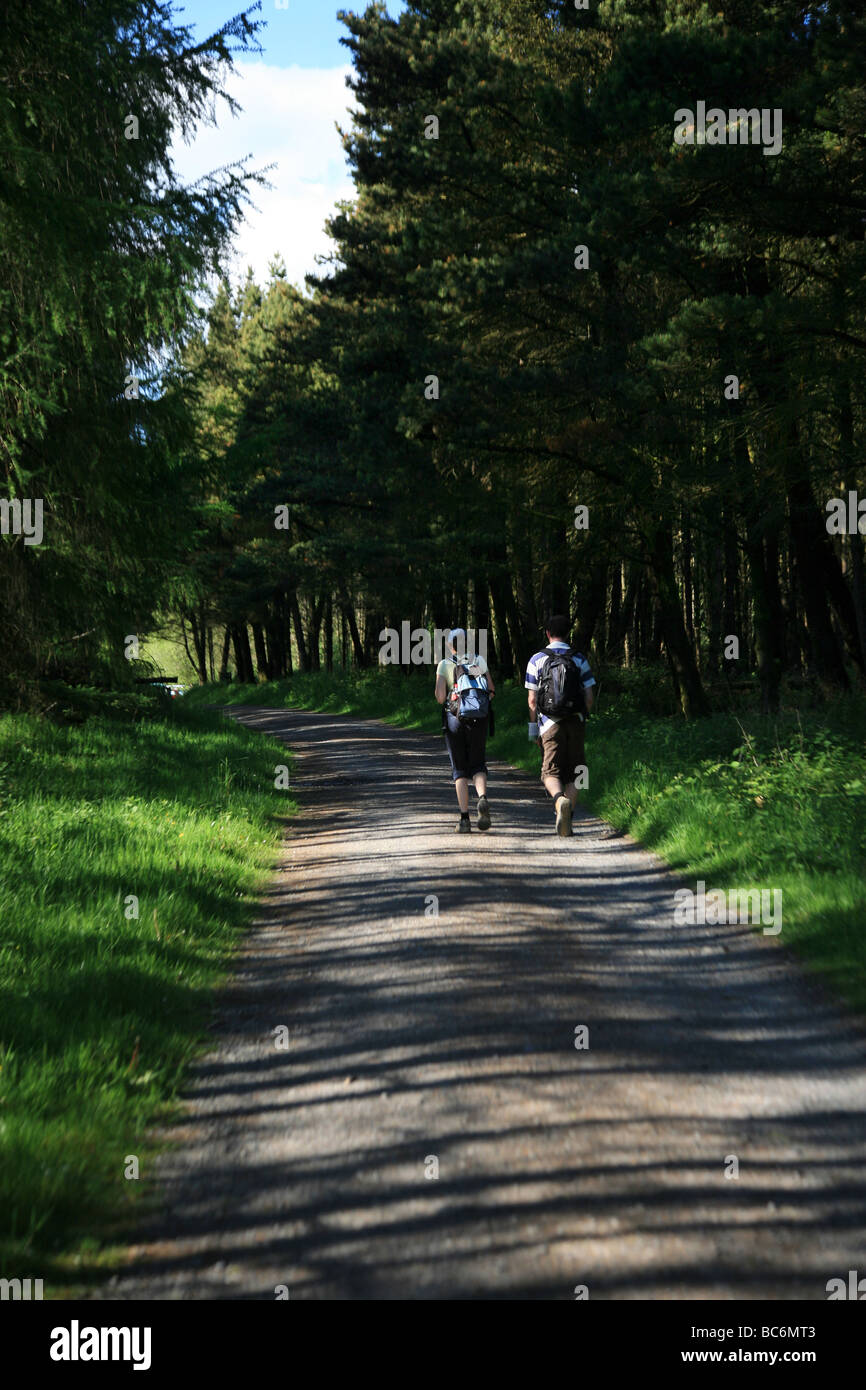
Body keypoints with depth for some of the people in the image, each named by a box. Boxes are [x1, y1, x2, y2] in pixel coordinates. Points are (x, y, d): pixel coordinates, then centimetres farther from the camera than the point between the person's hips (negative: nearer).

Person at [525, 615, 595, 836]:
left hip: (550, 723, -2)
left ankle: (559, 800, -31)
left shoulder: (537, 660, 0)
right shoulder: (579, 659, 5)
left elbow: (532, 699, -1)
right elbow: (589, 697, 3)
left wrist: (533, 727, 8)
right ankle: (567, 822, 4)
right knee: (572, 774, 9)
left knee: (551, 772, 0)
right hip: (575, 722, 2)